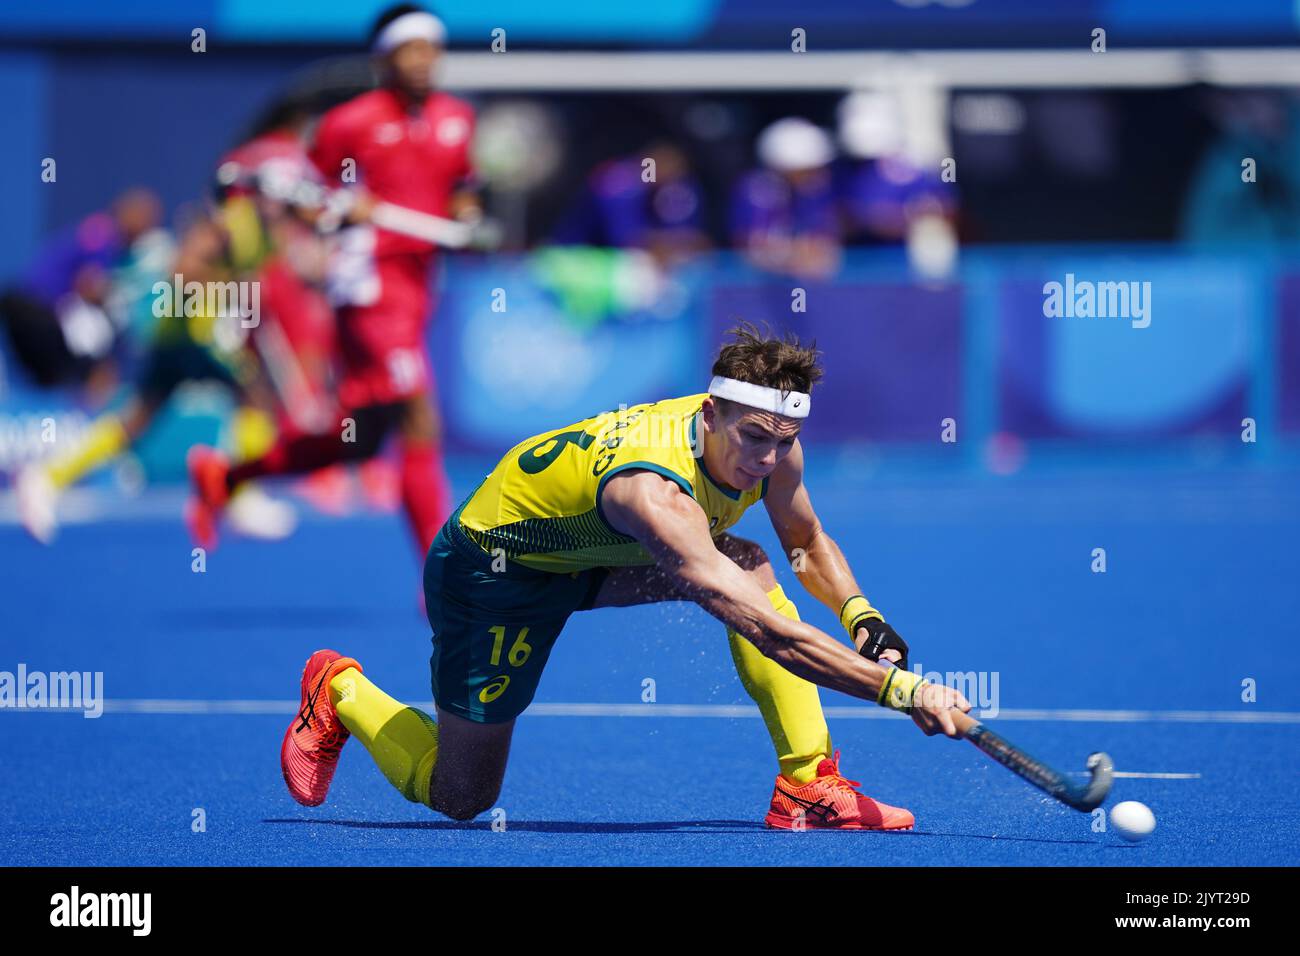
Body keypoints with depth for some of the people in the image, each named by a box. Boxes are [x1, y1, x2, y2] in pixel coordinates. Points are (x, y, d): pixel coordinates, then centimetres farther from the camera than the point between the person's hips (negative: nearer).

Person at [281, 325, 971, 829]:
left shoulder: (771, 444, -18)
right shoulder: (652, 491, -43)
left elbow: (808, 544, 6)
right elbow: (768, 633, -50)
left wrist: (862, 617, -13)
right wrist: (900, 689, -55)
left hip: (596, 554, 7)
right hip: (495, 566, -7)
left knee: (752, 569, -18)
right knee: (460, 796, -1)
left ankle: (809, 787, -14)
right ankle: (342, 693, 27)